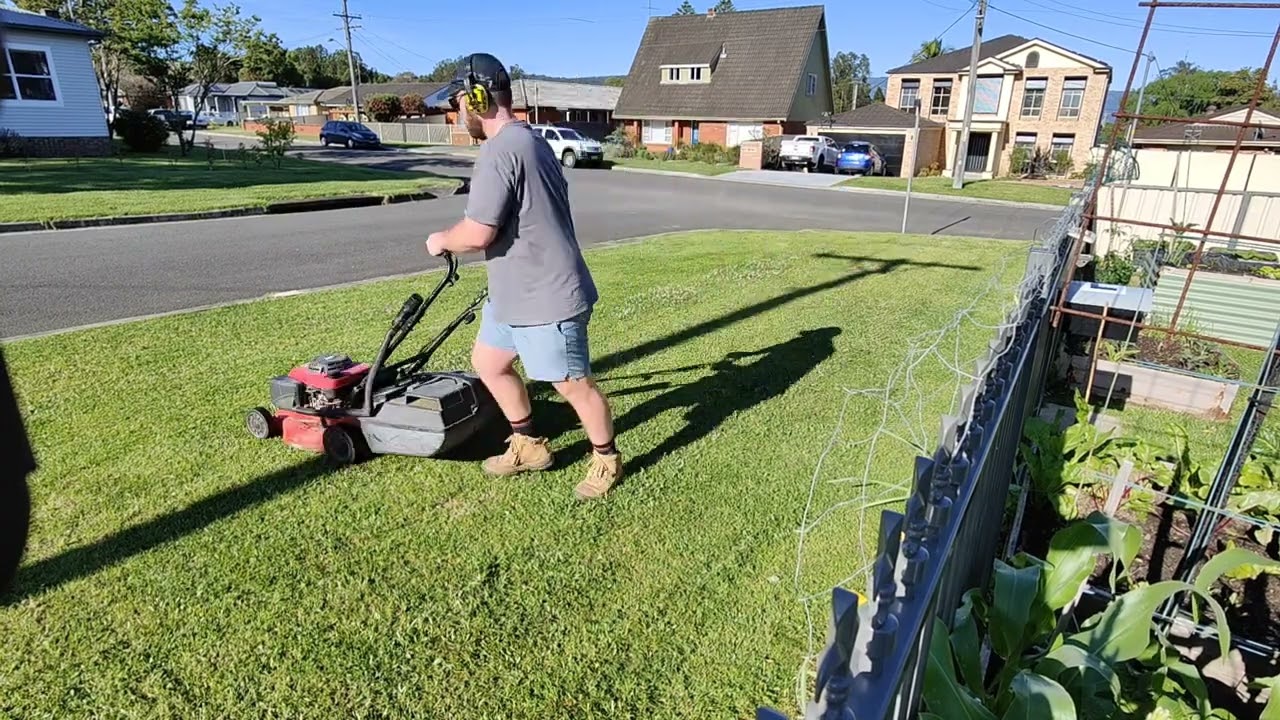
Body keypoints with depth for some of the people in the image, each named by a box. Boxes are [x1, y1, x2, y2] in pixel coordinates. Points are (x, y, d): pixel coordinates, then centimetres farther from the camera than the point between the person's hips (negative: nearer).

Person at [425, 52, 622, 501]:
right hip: (514, 293, 11)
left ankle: (607, 460, 25)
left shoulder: (500, 150, -20)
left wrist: (441, 241, -4)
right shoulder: (527, 139, 14)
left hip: (546, 298, -11)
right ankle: (529, 446, 33)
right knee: (487, 362, 18)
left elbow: (477, 233, -24)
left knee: (573, 384, 4)